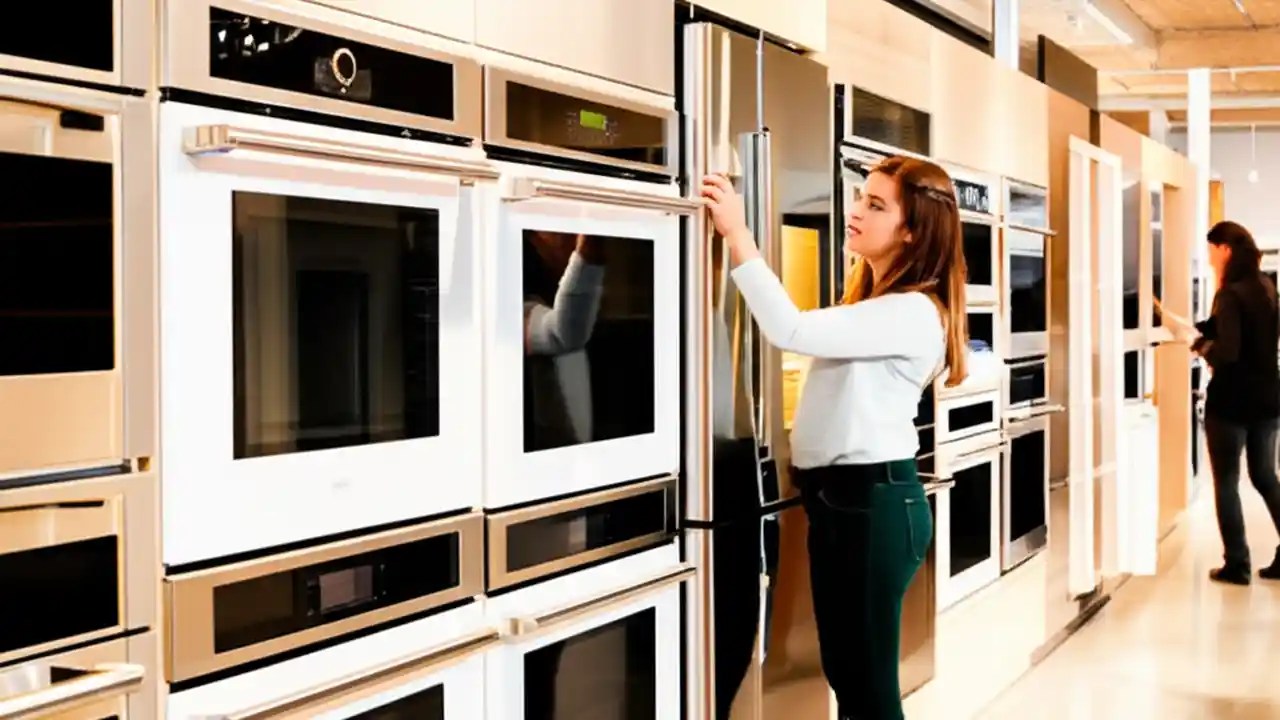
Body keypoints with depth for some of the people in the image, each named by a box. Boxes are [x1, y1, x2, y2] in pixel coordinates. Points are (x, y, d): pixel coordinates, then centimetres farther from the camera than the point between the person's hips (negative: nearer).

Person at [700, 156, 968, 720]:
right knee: (843, 669, 17)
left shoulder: (912, 313, -18)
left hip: (875, 500, -10)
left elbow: (791, 331, -29)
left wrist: (738, 236, -27)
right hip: (836, 494, 10)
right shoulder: (870, 300, 16)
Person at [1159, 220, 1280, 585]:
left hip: (1231, 402, -8)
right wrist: (1186, 325, 13)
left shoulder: (1231, 294, -18)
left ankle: (1237, 565, 8)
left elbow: (1226, 351, -24)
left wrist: (1194, 341, -8)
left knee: (1226, 483, 4)